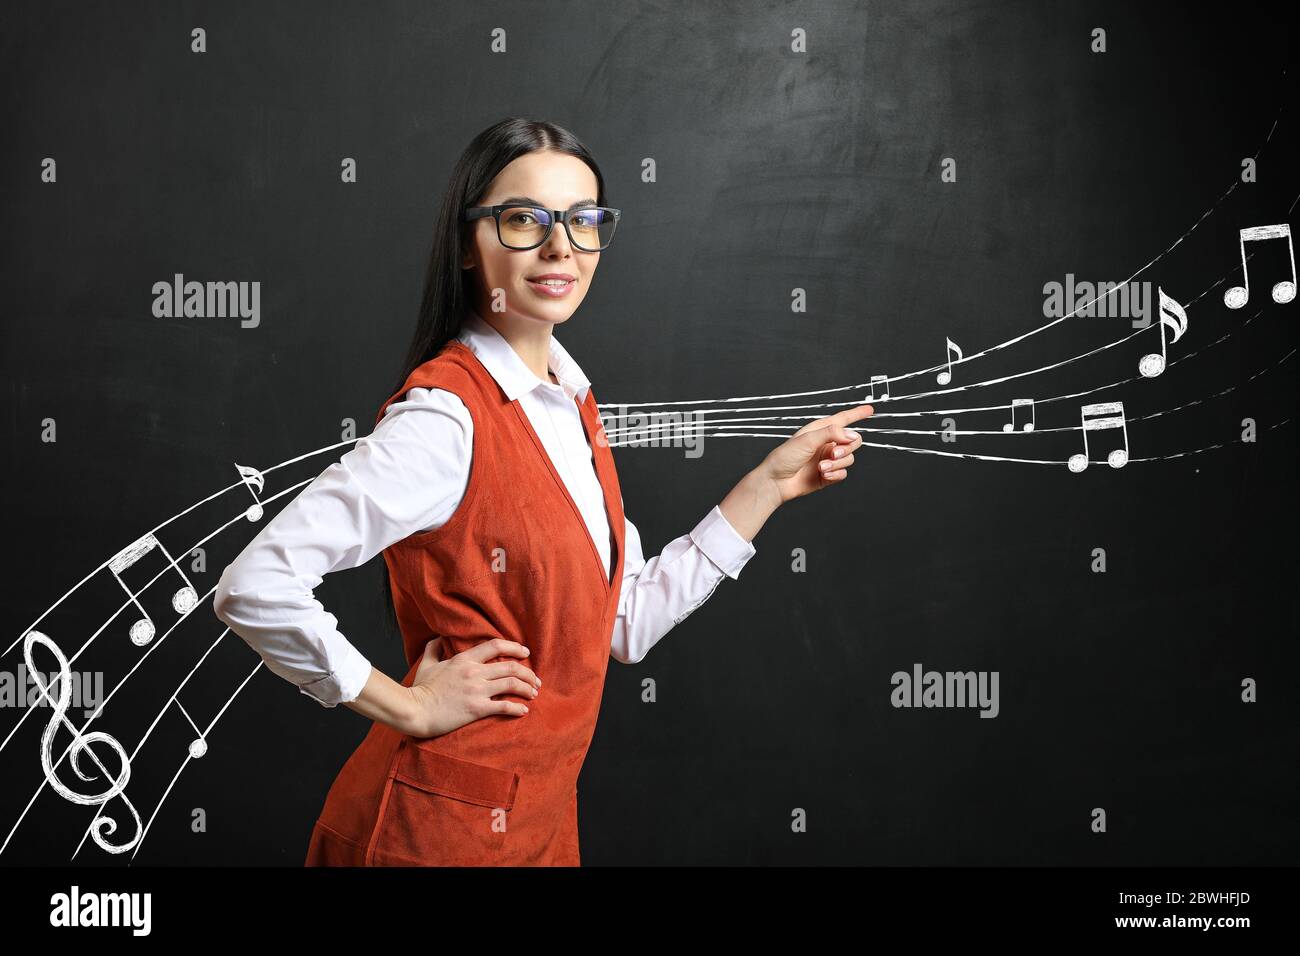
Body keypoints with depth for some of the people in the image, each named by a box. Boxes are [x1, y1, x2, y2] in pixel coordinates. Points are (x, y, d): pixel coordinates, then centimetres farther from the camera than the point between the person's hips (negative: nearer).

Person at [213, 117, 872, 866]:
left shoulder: (569, 401, 6)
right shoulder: (446, 415, -21)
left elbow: (627, 623, 8)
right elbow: (255, 587, -28)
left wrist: (770, 485, 6)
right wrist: (408, 706, -18)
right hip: (446, 824, -8)